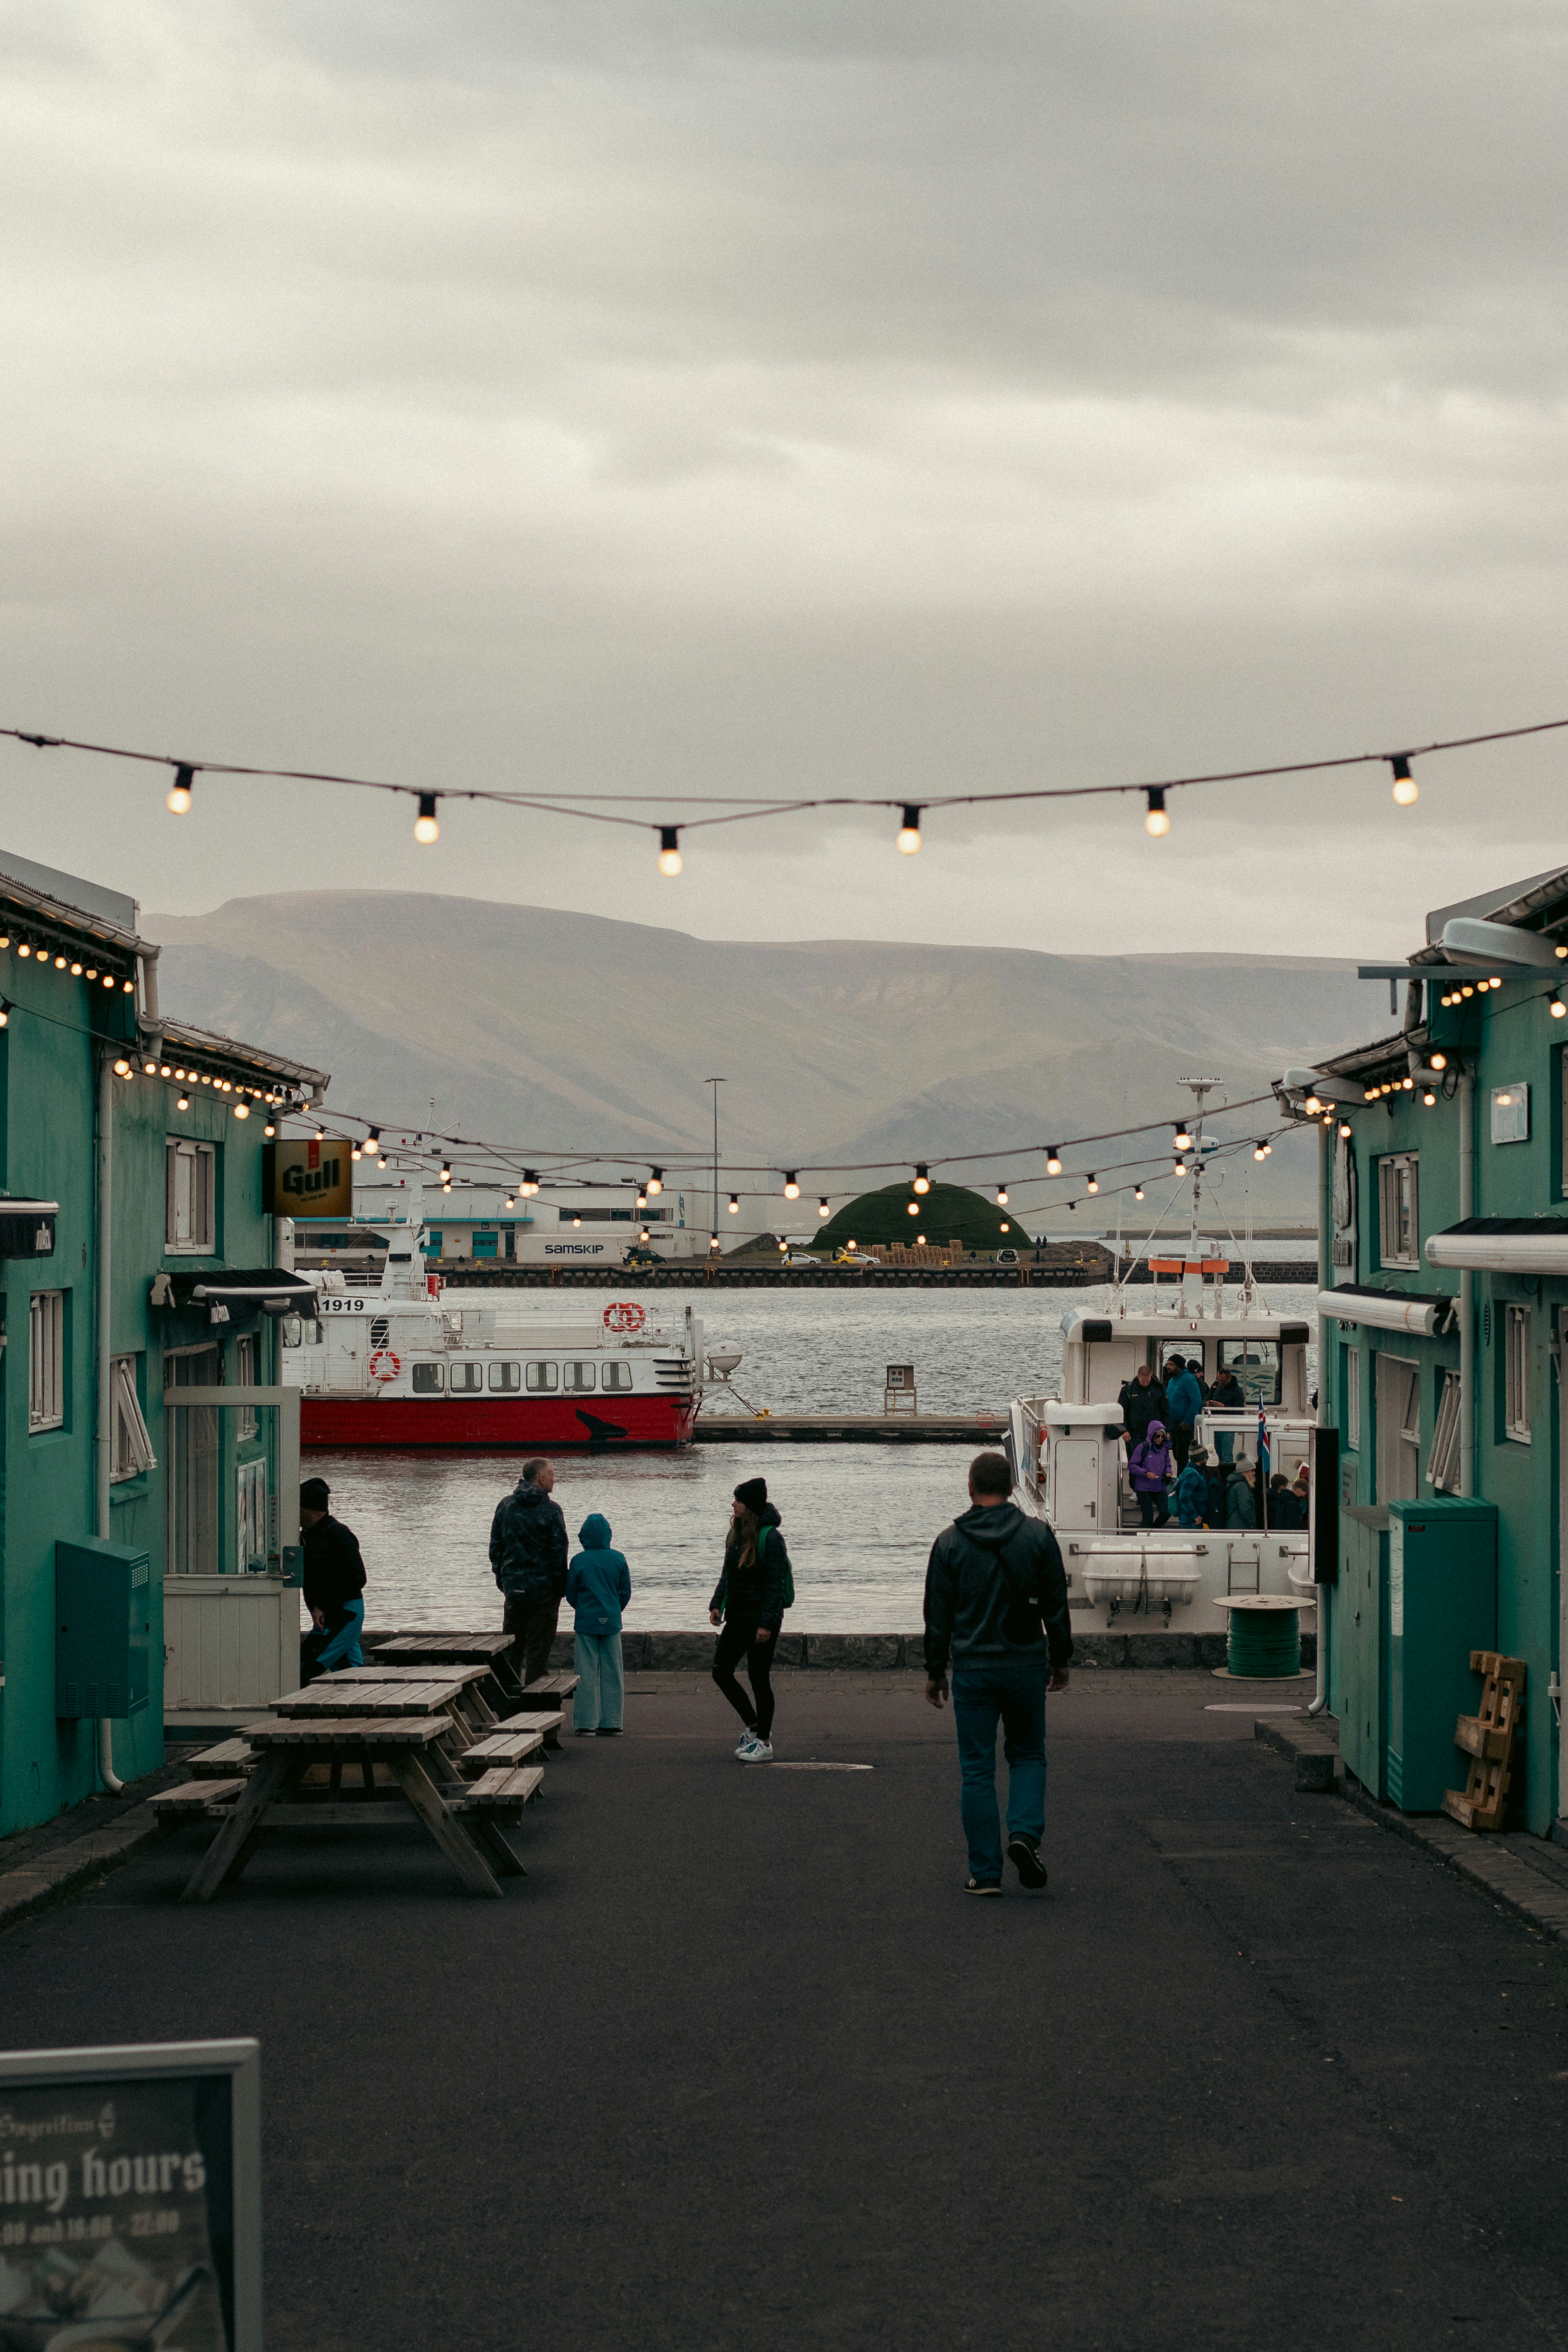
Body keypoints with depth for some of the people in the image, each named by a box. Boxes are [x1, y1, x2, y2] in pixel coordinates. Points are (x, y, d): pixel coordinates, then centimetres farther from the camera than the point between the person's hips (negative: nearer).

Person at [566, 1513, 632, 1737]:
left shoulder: (579, 1561, -8)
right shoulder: (618, 1560, -2)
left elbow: (571, 1593, 1)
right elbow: (626, 1592, 3)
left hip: (586, 1623, -2)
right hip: (611, 1623, 2)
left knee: (587, 1674, 2)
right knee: (612, 1673, 7)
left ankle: (586, 1724, 1)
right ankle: (612, 1723, 9)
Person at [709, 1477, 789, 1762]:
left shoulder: (770, 1537, -15)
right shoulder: (736, 1534, 10)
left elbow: (775, 1583, -17)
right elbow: (727, 1574, 18)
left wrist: (767, 1623, -19)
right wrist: (717, 1604, 6)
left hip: (762, 1620, -9)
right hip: (738, 1618, 9)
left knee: (759, 1679, -2)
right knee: (721, 1672, 8)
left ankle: (764, 1743, 8)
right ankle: (753, 1725, 23)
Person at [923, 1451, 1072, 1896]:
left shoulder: (950, 1542, -2)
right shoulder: (1037, 1535, -2)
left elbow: (938, 1614, 1)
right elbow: (1056, 1605, 2)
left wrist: (934, 1671, 10)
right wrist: (1060, 1660, 13)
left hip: (972, 1671, -1)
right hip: (1026, 1666, 1)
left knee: (977, 1770, 4)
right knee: (1028, 1755, 18)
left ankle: (985, 1872, 3)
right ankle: (1025, 1832, -6)